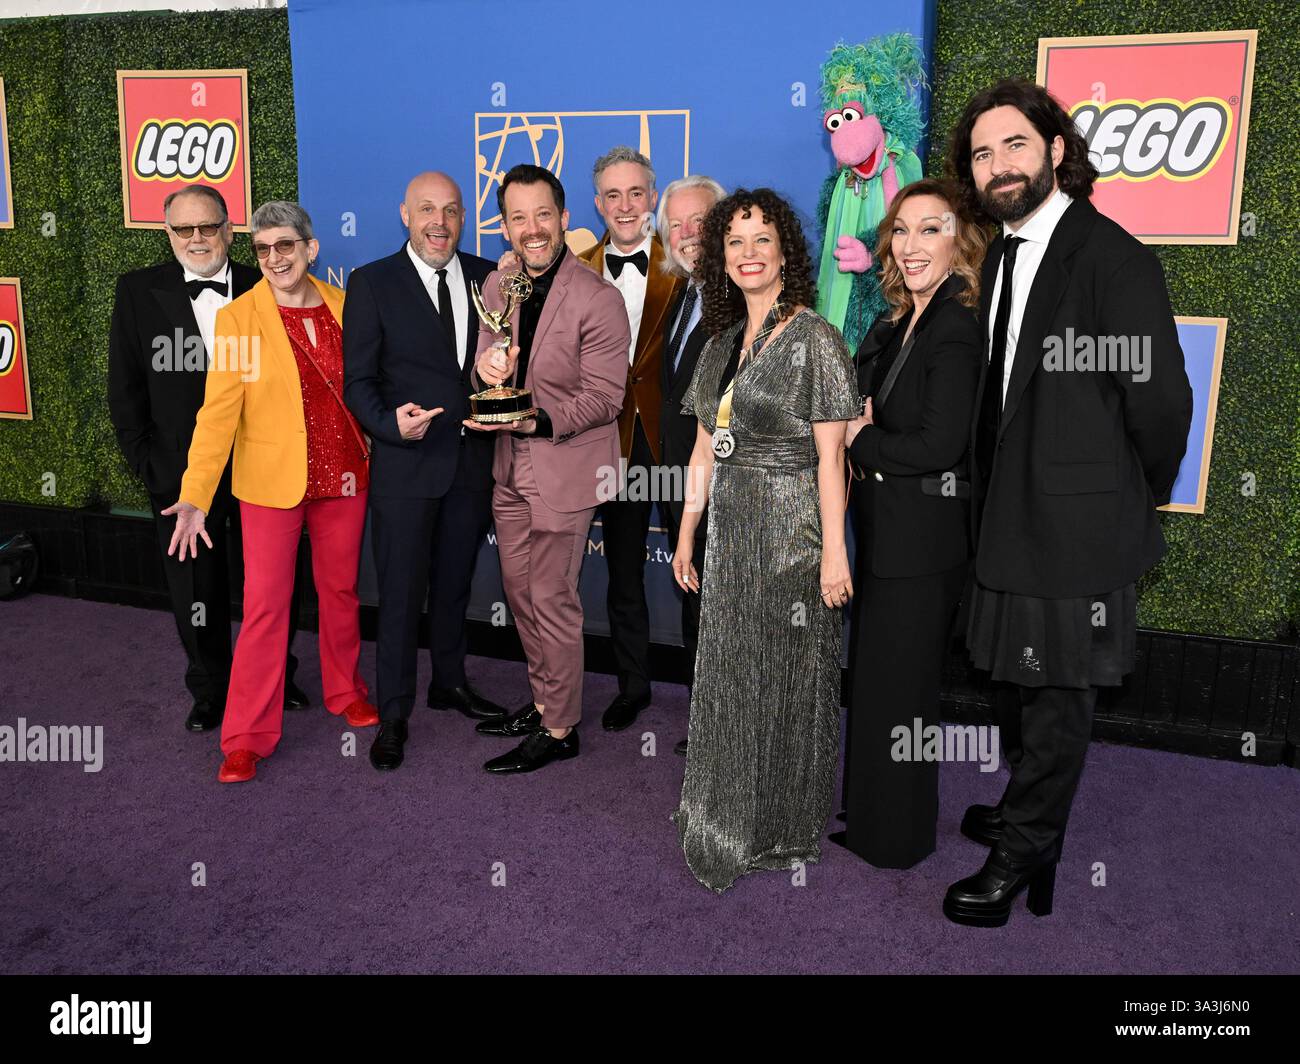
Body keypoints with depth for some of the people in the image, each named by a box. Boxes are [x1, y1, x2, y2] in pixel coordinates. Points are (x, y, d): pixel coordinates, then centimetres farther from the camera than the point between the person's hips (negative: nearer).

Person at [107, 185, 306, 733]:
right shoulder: (139, 291, 0)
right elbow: (125, 387, 1)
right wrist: (146, 462, -4)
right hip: (182, 475, 0)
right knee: (196, 594, 12)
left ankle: (277, 677, 34)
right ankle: (210, 690, 31)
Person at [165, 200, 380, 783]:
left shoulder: (341, 305, 2)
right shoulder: (239, 317, -7)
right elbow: (219, 409, -12)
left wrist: (371, 448, 4)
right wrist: (195, 496, -19)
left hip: (343, 475, 3)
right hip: (272, 481, -3)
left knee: (341, 589, 15)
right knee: (265, 605, -1)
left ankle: (345, 691, 36)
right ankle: (247, 737, 11)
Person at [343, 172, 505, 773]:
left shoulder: (486, 277, 6)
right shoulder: (372, 284, -3)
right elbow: (358, 380, -6)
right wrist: (392, 424, -24)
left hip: (473, 459, 4)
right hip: (405, 461, -3)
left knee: (455, 582, 18)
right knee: (401, 593, 4)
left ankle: (450, 683, 37)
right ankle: (393, 716, 18)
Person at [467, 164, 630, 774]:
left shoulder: (598, 299, -16)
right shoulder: (496, 287, 5)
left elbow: (604, 396, -16)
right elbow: (487, 368, 11)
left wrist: (537, 419, -26)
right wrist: (488, 370, -13)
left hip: (565, 471, -7)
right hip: (511, 470, 7)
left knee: (552, 599, 1)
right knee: (520, 592, 17)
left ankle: (559, 730, 18)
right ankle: (543, 701, 36)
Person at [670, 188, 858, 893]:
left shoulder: (814, 339, -8)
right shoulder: (721, 344, 12)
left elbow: (830, 454, -13)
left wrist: (834, 552, -17)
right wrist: (686, 536, 14)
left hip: (792, 530, -6)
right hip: (731, 533, 7)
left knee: (788, 678, 5)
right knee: (727, 678, 13)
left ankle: (784, 832, 23)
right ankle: (726, 825, 31)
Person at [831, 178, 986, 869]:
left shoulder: (958, 329, -17)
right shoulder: (894, 327, 11)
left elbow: (938, 445, -24)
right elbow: (855, 409, 14)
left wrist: (860, 440, -9)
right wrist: (860, 428, -9)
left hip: (923, 539, -9)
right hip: (884, 529, 9)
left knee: (896, 689, 5)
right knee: (875, 677, 19)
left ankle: (897, 838, 24)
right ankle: (872, 818, 37)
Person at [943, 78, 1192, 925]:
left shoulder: (1114, 258, -15)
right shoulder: (1002, 258, 10)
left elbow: (1162, 397, -16)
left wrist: (1139, 501, -4)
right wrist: (994, 491, 8)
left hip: (1076, 522, -8)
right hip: (1012, 514, 8)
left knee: (1057, 694, 5)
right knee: (1021, 681, 20)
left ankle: (1024, 854, 21)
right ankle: (1029, 812, 41)